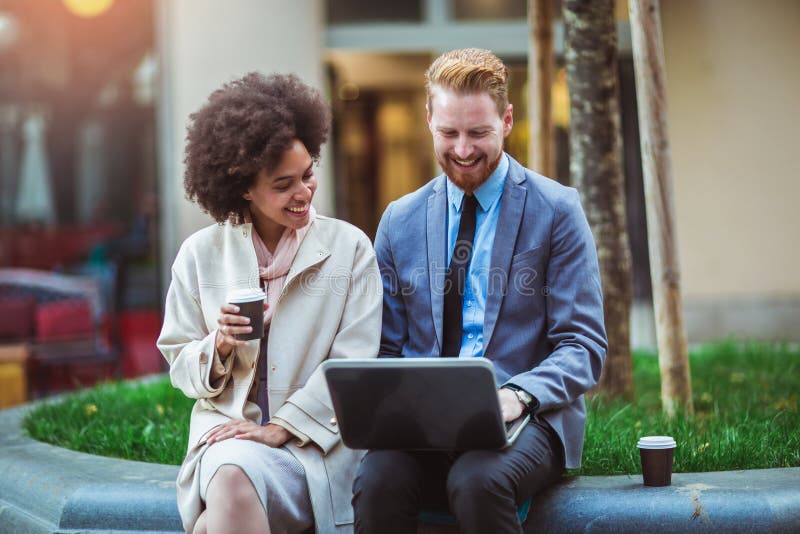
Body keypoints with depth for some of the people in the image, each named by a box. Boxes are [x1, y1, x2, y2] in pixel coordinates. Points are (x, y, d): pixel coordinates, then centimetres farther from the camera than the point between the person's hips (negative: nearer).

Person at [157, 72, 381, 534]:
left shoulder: (349, 248, 4)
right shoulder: (201, 254, 8)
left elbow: (354, 363, -2)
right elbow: (180, 368, 12)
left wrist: (281, 428, -12)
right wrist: (218, 345, -10)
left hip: (316, 439, -2)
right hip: (229, 430, 2)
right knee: (231, 480, -33)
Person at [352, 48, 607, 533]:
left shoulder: (556, 210, 3)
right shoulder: (400, 221, 13)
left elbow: (584, 346, 0)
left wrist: (519, 394, -19)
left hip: (528, 417, -2)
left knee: (477, 481, -35)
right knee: (377, 482, -30)